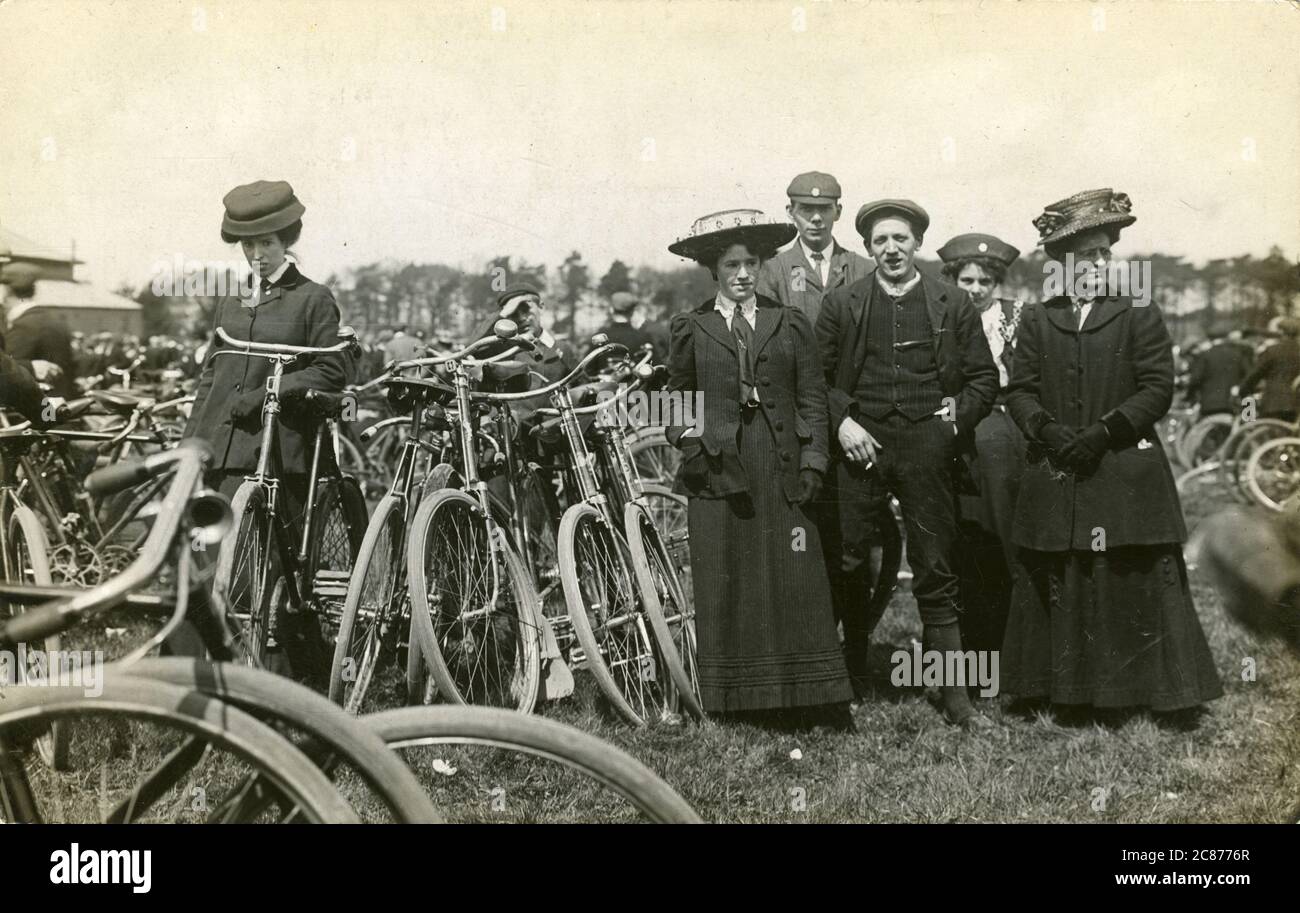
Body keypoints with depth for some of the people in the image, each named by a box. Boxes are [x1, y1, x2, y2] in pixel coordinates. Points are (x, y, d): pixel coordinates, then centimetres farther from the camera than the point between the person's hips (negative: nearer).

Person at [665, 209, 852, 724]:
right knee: (725, 585, 1)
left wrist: (813, 463, 0)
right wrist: (687, 439, -1)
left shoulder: (790, 324, 11)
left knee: (795, 582, -3)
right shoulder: (690, 329, 10)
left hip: (781, 472, 0)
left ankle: (817, 700, 3)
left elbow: (812, 399, 9)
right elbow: (676, 399, 17)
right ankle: (733, 700, 9)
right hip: (717, 470, 0)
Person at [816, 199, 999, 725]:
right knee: (850, 565, 3)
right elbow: (817, 376, 9)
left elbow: (984, 378, 11)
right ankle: (854, 676, 22)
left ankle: (953, 691, 5)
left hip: (926, 445, -1)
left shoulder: (954, 306, 9)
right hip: (860, 442, 1)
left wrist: (959, 414, -4)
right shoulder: (841, 305, 10)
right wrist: (841, 422, -5)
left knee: (935, 571, 1)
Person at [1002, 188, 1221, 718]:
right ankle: (1060, 688, 16)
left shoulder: (1140, 316, 4)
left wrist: (1105, 432, -13)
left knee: (1136, 582, -2)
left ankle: (1160, 689, 8)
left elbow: (1158, 388, -3)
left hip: (1127, 473, -2)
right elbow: (1019, 390, 7)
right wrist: (1048, 431, -11)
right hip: (1054, 478, 2)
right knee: (1055, 585, 6)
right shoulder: (1036, 320, 12)